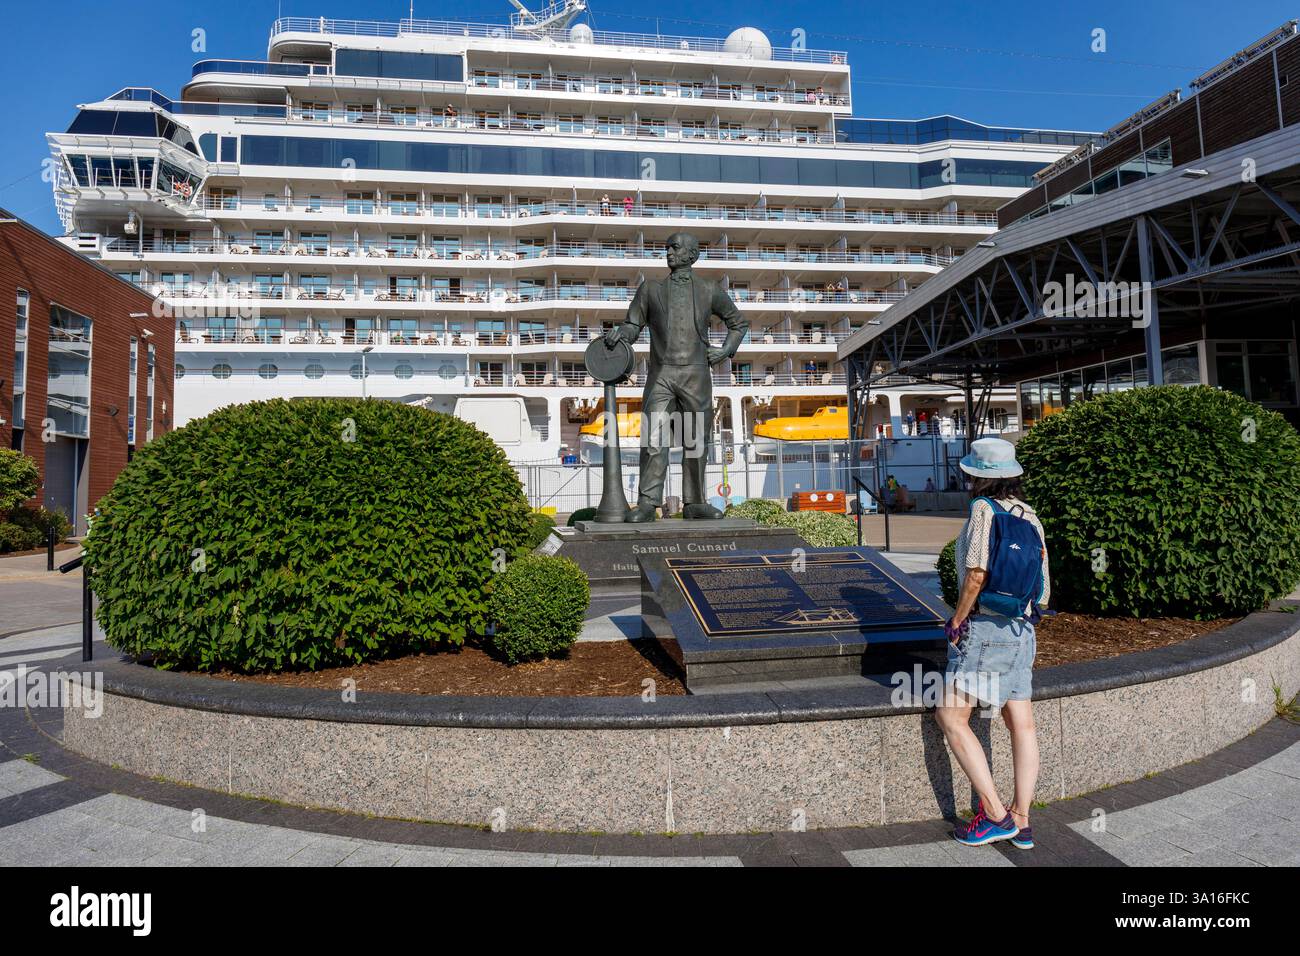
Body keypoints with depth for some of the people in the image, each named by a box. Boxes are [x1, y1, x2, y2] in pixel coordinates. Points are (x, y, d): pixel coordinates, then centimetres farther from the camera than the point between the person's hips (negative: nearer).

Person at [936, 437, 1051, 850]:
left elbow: (976, 573, -22)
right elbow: (1042, 591, 12)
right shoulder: (1030, 516, 11)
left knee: (950, 717, -2)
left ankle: (996, 814, -3)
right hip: (1022, 630, 8)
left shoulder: (984, 509, -12)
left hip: (984, 627, -8)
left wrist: (956, 620, -12)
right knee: (1022, 724, 9)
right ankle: (1021, 822, 16)